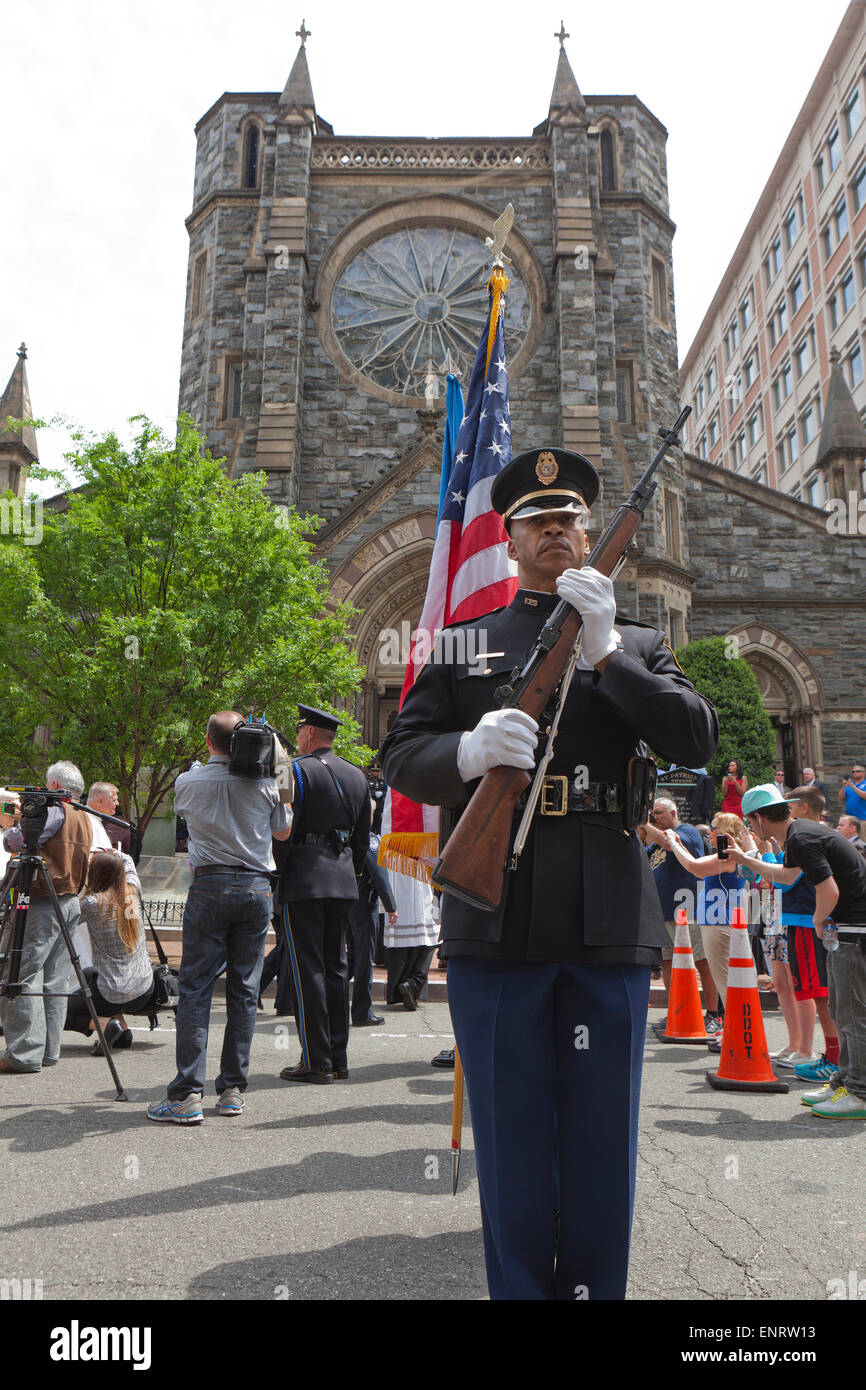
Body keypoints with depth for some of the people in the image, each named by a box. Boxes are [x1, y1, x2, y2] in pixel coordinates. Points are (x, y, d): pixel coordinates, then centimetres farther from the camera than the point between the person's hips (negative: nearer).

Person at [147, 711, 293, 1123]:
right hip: (257, 886, 2)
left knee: (195, 988, 0)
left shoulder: (188, 782, 0)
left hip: (210, 885, -1)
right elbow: (283, 832, 15)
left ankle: (187, 1094, -3)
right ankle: (232, 1089, 11)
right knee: (244, 990, 7)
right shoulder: (265, 783, 1)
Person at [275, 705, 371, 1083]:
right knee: (336, 967, 12)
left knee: (308, 970, -2)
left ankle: (315, 1061, 1)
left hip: (304, 881, -7)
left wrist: (273, 875, -4)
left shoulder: (299, 770, -8)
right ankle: (338, 1058, 17)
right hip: (343, 882, 7)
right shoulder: (357, 775, 13)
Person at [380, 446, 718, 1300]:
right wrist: (468, 752, -18)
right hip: (495, 928, 0)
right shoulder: (461, 643, 11)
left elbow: (697, 740, -2)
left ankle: (596, 1286, 31)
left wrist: (607, 651, -13)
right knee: (511, 1144, 11)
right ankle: (519, 1289, 29)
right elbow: (402, 756, 4)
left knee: (602, 1144, 12)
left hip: (610, 931, 1)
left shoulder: (637, 644, 12)